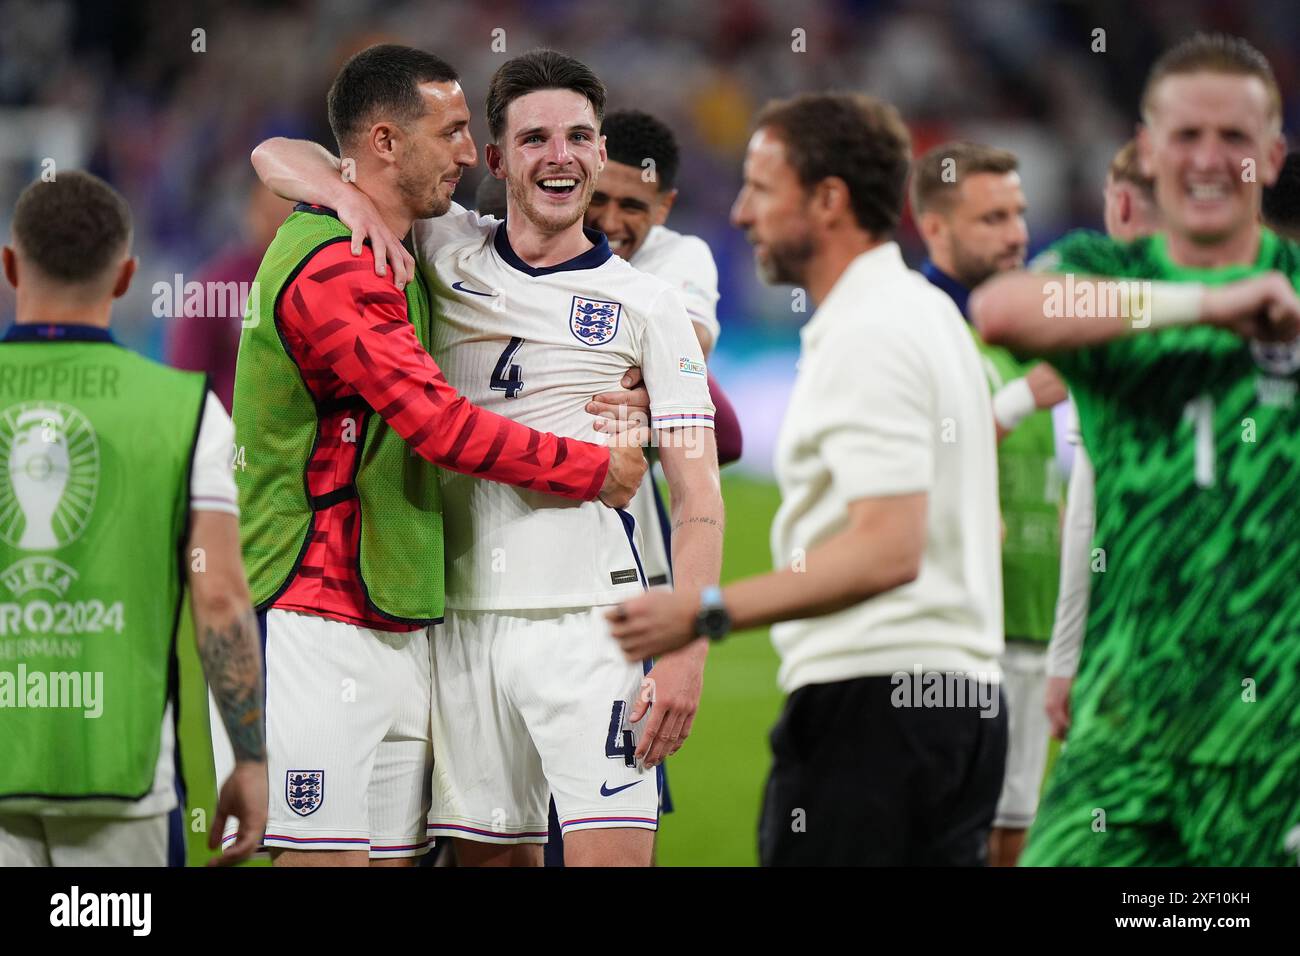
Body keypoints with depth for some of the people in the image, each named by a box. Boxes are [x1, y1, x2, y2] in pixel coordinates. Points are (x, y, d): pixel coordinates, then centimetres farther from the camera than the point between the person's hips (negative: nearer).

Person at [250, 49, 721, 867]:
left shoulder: (646, 303, 4)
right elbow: (281, 157, 13)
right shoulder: (447, 252, 10)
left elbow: (698, 497, 0)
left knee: (613, 857, -13)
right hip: (464, 621, 3)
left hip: (588, 623, -3)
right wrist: (359, 201, -9)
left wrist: (688, 654, -11)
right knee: (490, 855, 4)